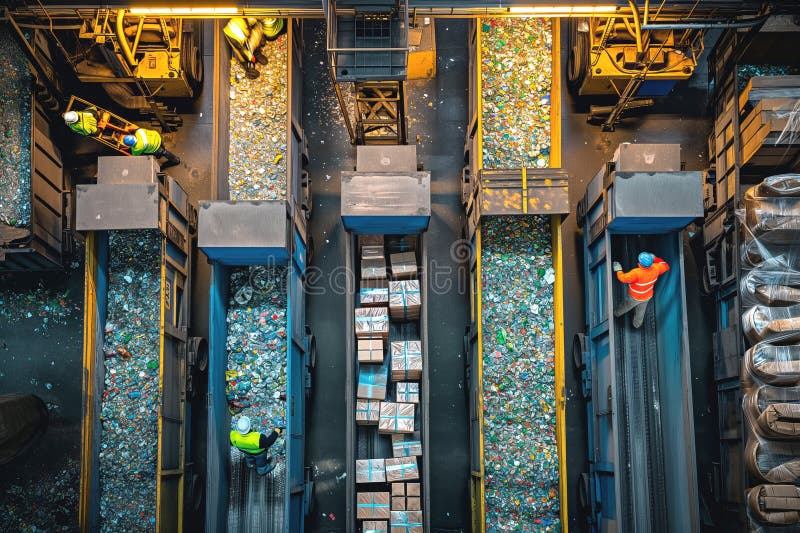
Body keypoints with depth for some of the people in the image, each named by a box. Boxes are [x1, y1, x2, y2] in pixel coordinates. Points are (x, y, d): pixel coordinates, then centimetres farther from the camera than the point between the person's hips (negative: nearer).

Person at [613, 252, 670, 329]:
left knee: (626, 306, 29)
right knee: (641, 311, 32)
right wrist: (655, 258, -2)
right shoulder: (655, 268, -31)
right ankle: (637, 324, 58)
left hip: (635, 297, -4)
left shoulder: (637, 273, -47)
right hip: (647, 296, 4)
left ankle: (617, 313, 59)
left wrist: (618, 270, -17)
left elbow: (623, 278, -36)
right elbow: (666, 266, -10)